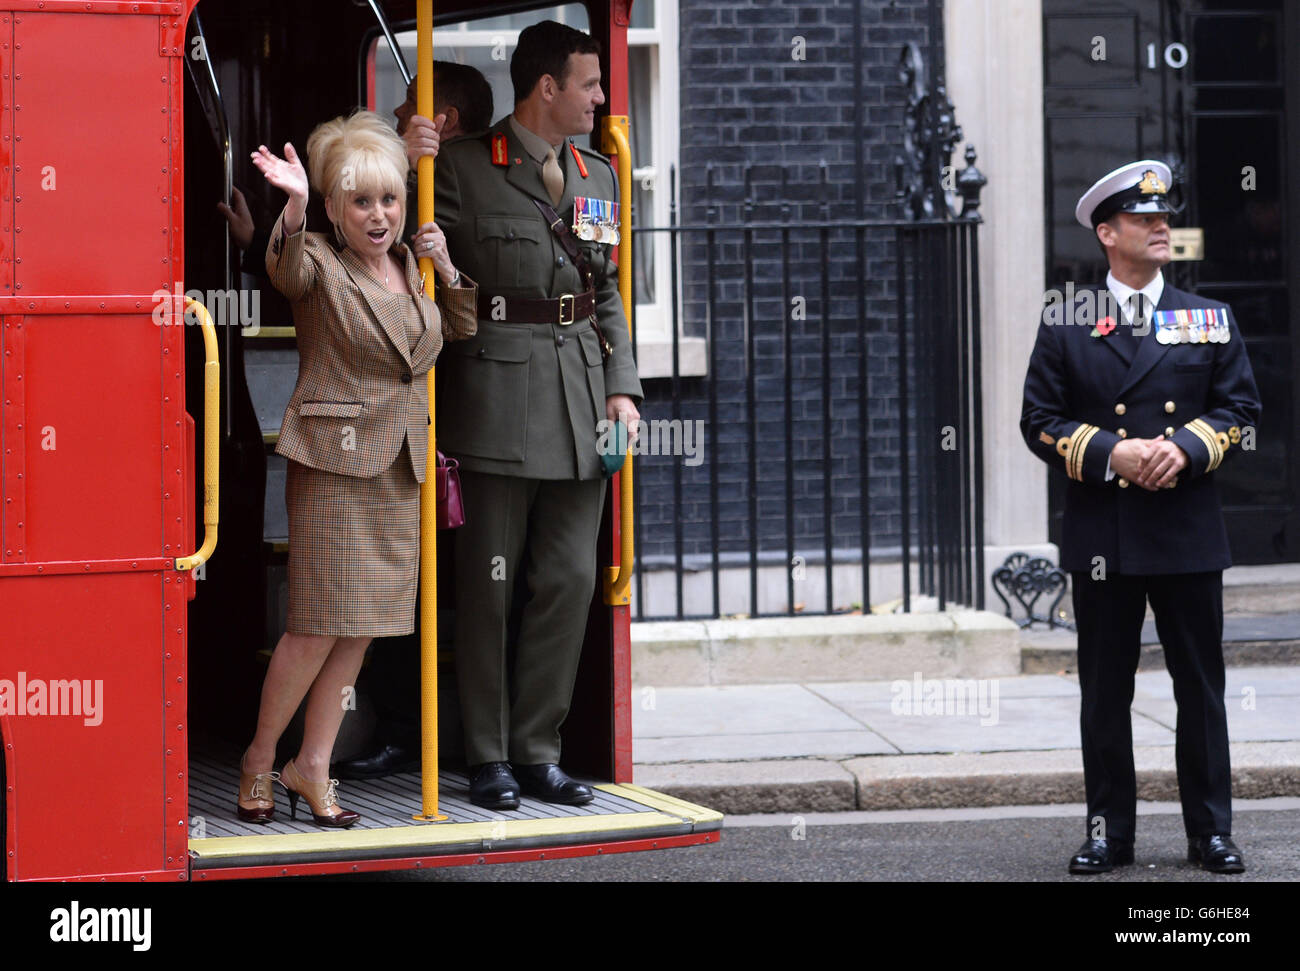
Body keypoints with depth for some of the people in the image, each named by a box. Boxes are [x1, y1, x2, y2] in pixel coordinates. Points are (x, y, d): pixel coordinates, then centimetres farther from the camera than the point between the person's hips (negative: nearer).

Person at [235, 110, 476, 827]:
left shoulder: (409, 265, 12)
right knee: (320, 623, -7)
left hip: (399, 468, 6)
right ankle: (258, 759, 10)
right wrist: (294, 206, -51)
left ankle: (312, 766, 15)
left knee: (365, 625, 6)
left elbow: (466, 325, 24)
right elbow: (286, 267, -31)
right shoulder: (320, 264, -7)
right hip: (333, 460, -6)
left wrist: (445, 267, 5)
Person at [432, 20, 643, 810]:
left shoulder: (599, 176, 15)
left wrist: (622, 386, 8)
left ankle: (537, 751, 16)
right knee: (489, 584, 1)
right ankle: (490, 758, 11)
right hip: (498, 393, -6)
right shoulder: (464, 168, -4)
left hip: (583, 400, 6)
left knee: (572, 579, 6)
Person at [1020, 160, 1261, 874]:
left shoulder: (1211, 320, 9)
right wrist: (1112, 454, -14)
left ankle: (1210, 831, 14)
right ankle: (1109, 833, 14)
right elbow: (1040, 421, 1)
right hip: (1102, 538, -1)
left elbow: (1241, 408, 7)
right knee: (1104, 693, 5)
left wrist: (1187, 448, -11)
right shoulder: (1064, 325, 4)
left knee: (1201, 688, 5)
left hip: (1190, 532, 1)